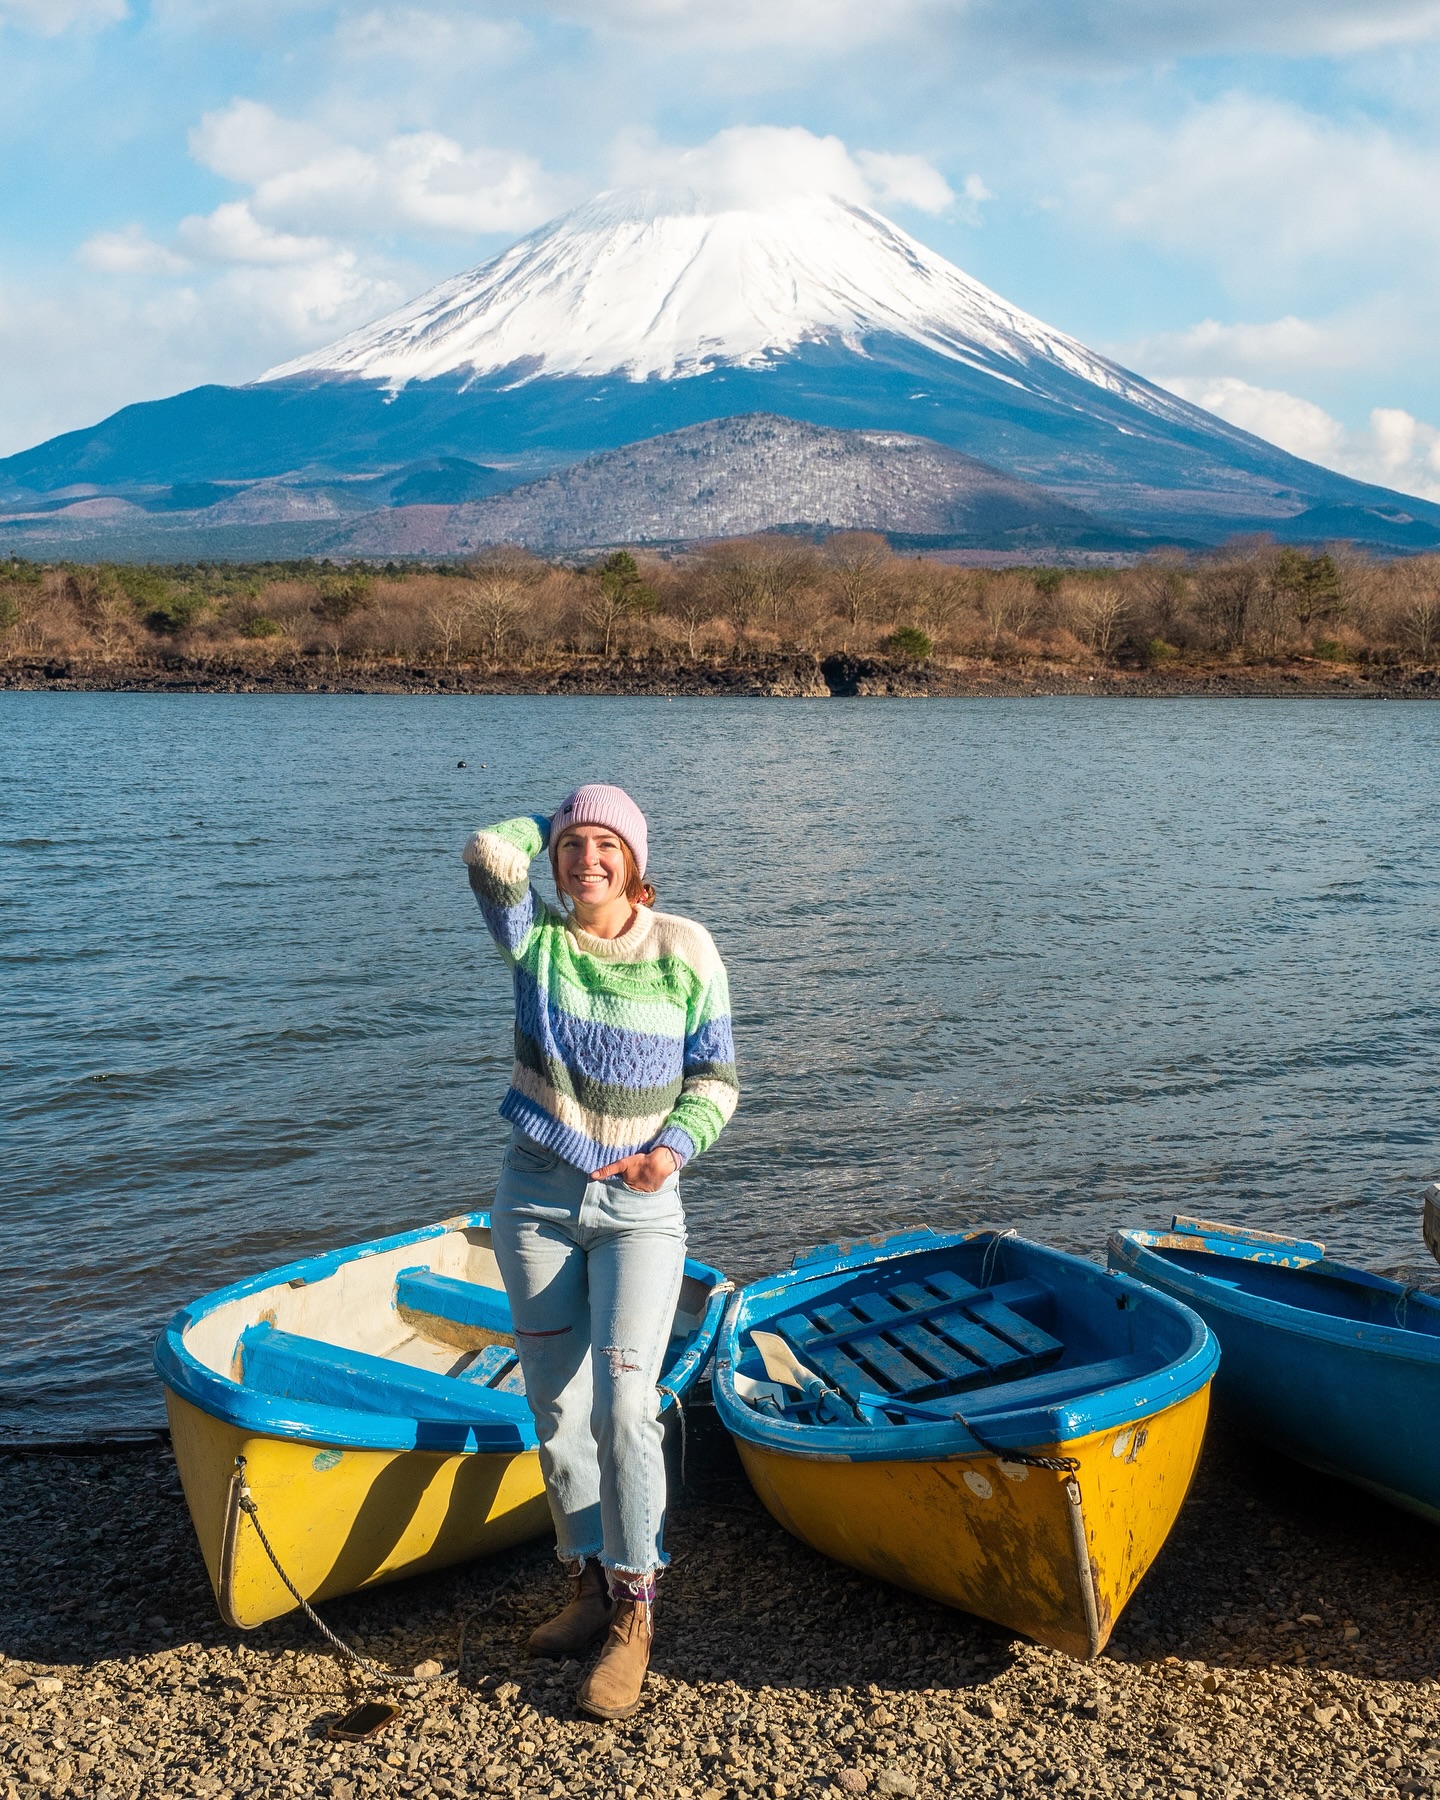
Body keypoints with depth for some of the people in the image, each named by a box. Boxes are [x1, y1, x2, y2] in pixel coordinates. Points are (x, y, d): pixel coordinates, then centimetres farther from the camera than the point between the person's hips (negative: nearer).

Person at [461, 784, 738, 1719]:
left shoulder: (683, 950, -4)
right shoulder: (535, 938, -3)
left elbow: (717, 1076, 2)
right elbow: (490, 852, -22)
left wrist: (674, 1149, -15)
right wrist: (555, 825, -3)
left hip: (639, 1206, -2)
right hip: (538, 1196, 2)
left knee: (623, 1405, -12)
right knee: (557, 1409, 9)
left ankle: (635, 1614, 2)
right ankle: (593, 1582, 26)